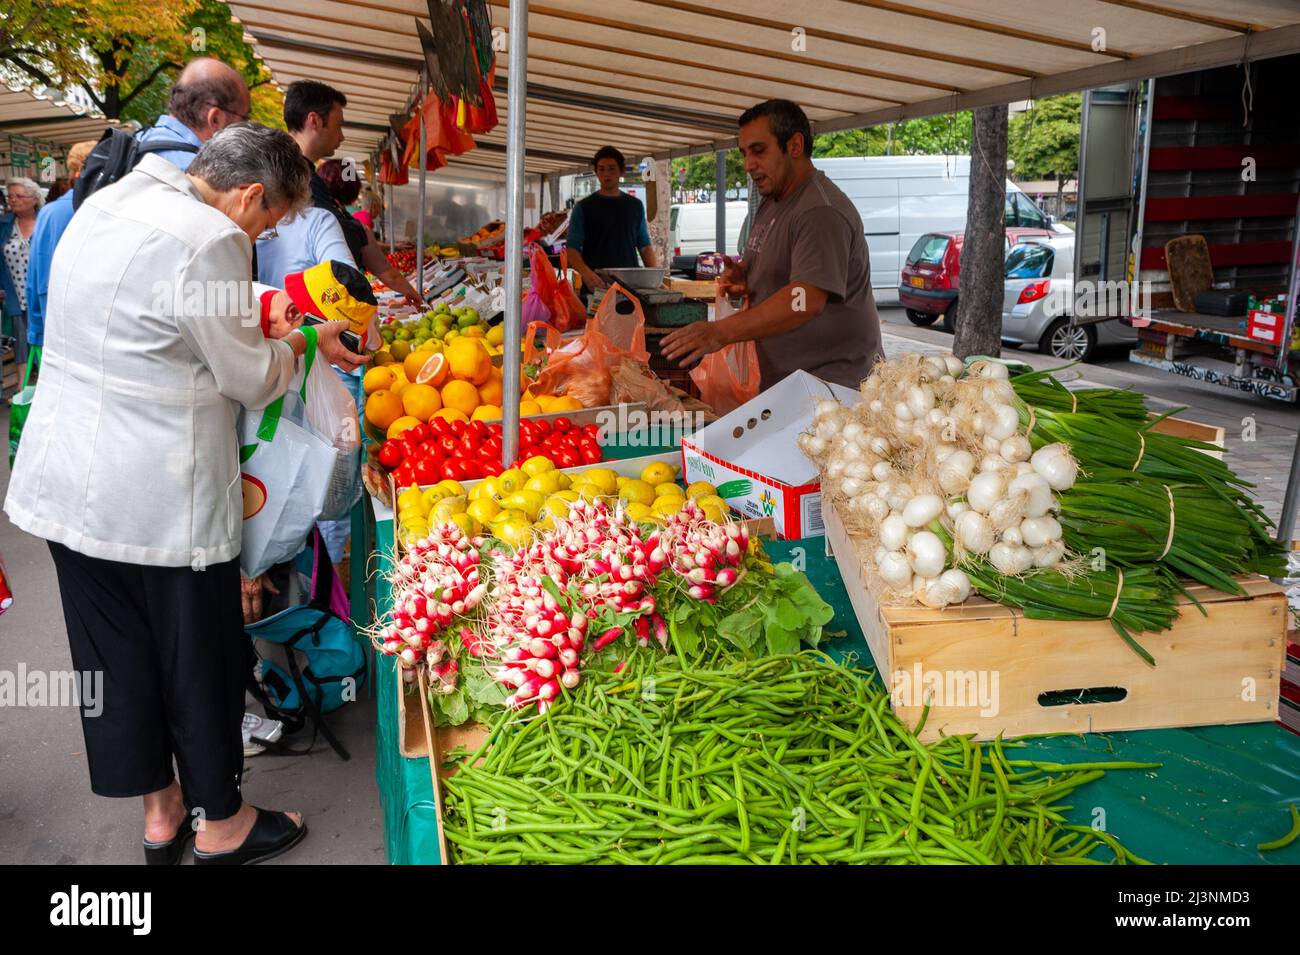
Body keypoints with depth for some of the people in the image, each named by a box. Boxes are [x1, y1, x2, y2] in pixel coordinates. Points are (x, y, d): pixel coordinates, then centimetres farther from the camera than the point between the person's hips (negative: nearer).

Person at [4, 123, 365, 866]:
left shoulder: (104, 205, 8)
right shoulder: (209, 239, -20)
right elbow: (251, 380, -12)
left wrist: (261, 329, 16)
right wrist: (302, 343, 7)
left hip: (65, 481, 8)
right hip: (162, 497, -8)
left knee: (117, 649, 17)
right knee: (199, 653, 9)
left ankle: (159, 809, 35)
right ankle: (220, 825, 27)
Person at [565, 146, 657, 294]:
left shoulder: (635, 206, 14)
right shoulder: (583, 208, 3)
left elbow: (645, 246, 17)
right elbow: (572, 249, -4)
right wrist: (586, 273, -24)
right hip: (596, 286, -3)